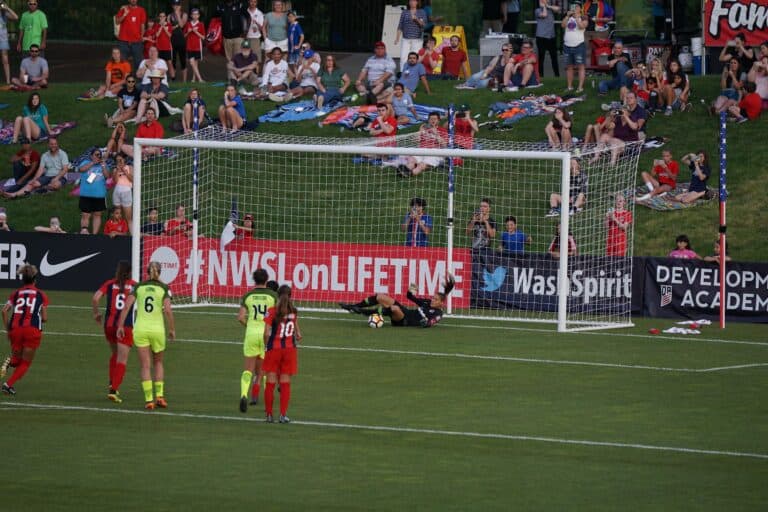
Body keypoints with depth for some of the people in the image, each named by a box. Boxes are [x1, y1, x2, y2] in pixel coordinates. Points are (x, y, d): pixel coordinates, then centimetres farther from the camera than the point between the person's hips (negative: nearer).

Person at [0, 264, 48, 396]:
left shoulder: (16, 294, 13)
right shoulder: (41, 295, 9)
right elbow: (44, 318, 5)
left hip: (15, 329, 2)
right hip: (33, 330, -2)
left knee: (17, 359, 21)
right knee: (25, 363, 9)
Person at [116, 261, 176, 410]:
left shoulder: (138, 287, 4)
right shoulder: (164, 288, -1)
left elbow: (127, 306, -4)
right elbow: (168, 310, -12)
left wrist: (120, 326, 0)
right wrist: (172, 329, -1)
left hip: (140, 329, 1)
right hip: (158, 329, -1)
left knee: (145, 366, 3)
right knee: (158, 363, 20)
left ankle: (148, 400, -5)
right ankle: (159, 396, 8)